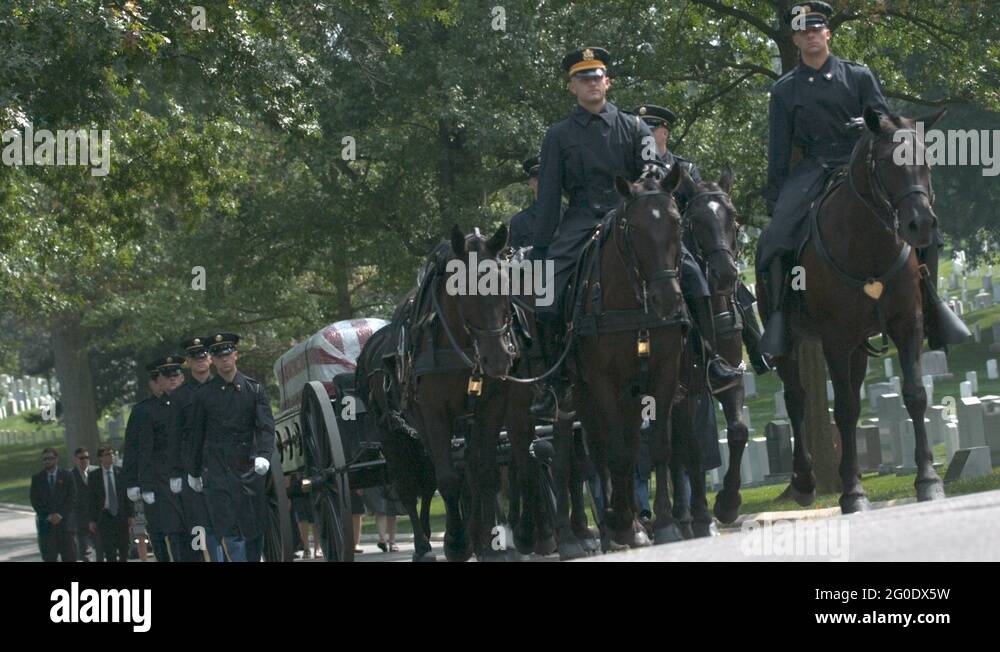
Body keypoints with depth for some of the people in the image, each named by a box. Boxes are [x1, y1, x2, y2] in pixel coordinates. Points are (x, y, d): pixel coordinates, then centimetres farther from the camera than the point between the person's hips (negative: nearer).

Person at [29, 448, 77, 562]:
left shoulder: (66, 476, 4)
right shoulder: (37, 478, 6)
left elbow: (72, 497, 0)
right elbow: (35, 501, 2)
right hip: (46, 523, 0)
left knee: (70, 557, -2)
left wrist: (60, 515, -11)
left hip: (64, 521, 0)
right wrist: (48, 516, -9)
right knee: (49, 557, -2)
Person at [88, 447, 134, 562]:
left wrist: (130, 515, 0)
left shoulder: (120, 472, 3)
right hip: (104, 515, -2)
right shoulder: (94, 475, 1)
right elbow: (91, 498, 2)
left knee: (124, 549, 4)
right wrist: (92, 520, -3)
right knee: (108, 550, -8)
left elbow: (127, 495, 6)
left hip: (121, 514, 2)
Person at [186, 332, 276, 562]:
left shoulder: (255, 389, 5)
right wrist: (194, 472, 15)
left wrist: (263, 455, -21)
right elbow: (196, 434, 12)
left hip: (249, 468, 1)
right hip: (217, 471, -1)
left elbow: (266, 427, -3)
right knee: (230, 533, -10)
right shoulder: (204, 394, 6)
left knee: (256, 530, 3)